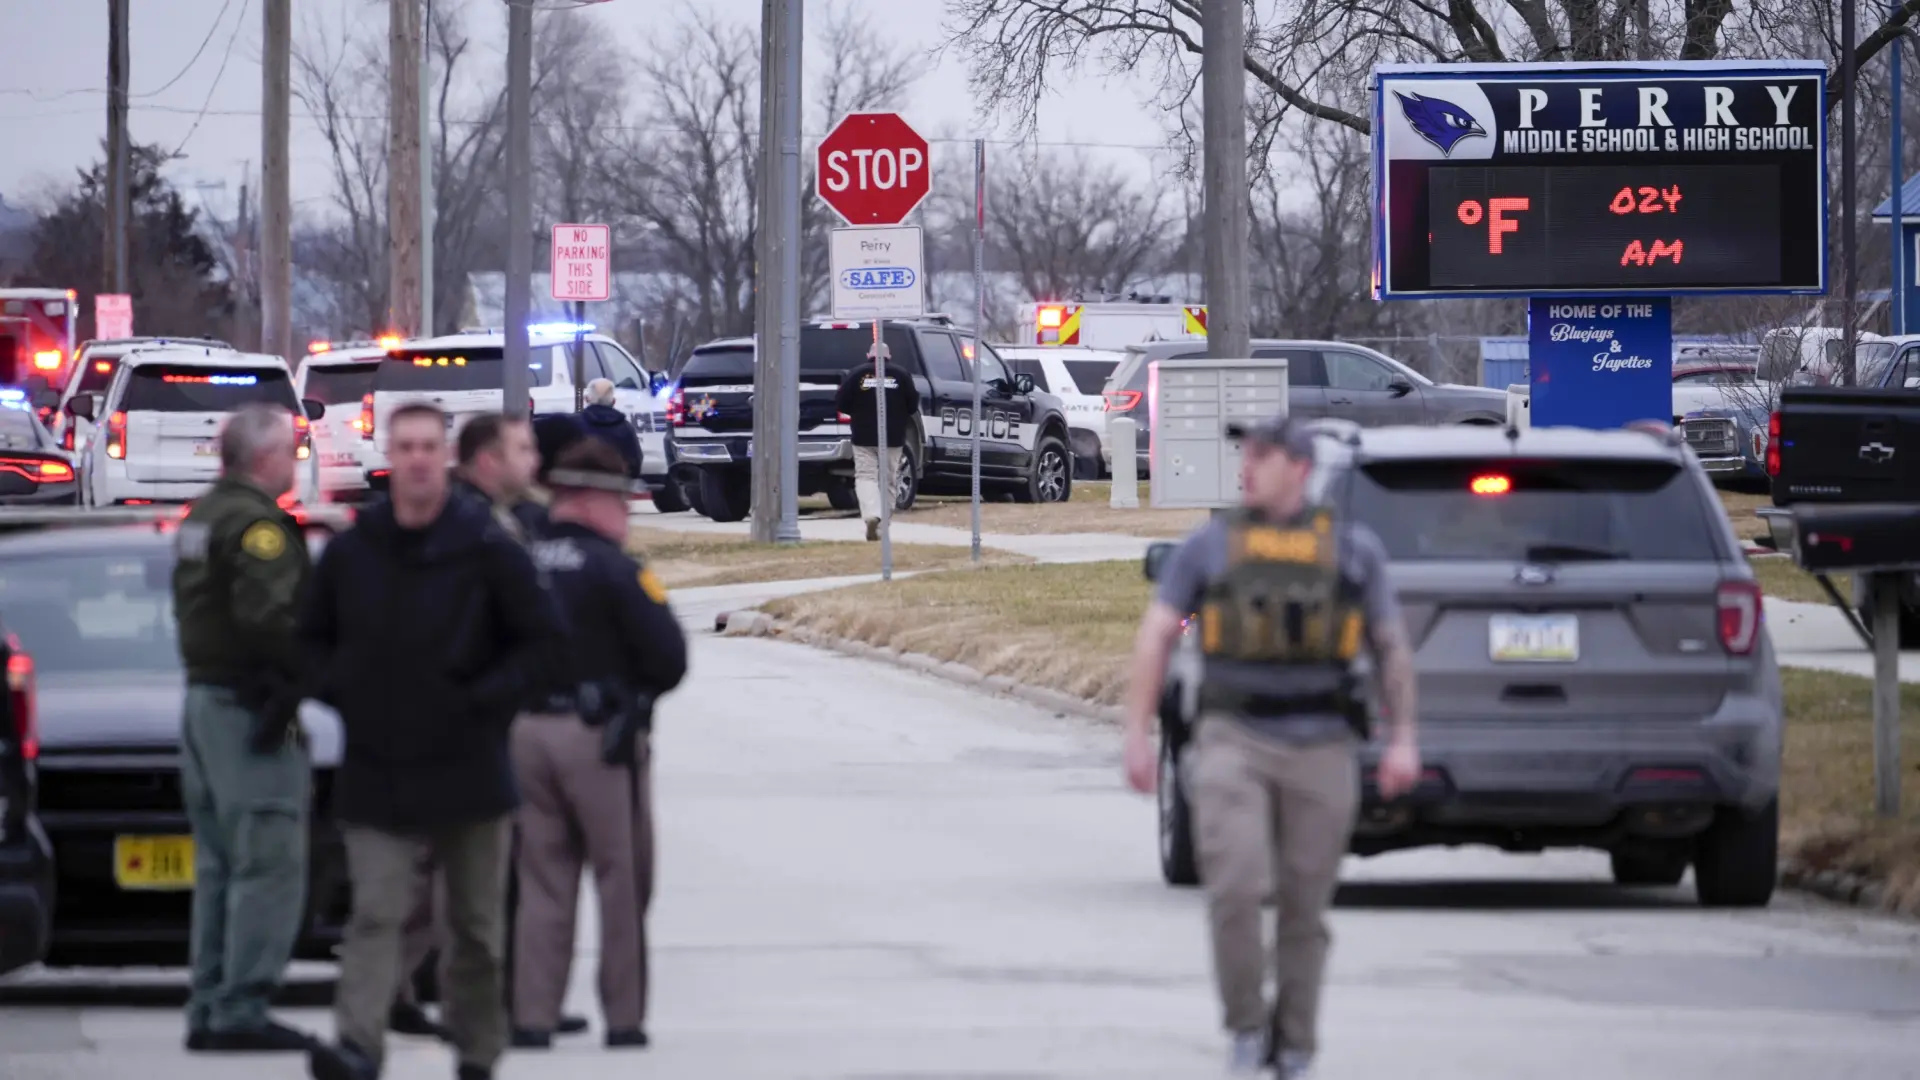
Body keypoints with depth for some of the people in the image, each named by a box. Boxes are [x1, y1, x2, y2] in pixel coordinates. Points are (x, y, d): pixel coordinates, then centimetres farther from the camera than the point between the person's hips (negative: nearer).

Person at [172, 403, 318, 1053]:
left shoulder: (200, 520, 18)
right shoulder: (258, 522, -15)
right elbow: (267, 615, -27)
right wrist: (290, 683, -17)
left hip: (204, 697, 10)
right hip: (248, 706, -10)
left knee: (219, 867, 14)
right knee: (268, 867, -9)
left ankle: (208, 1010, 16)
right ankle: (240, 1011, -13)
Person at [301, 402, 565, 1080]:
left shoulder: (486, 550, -4)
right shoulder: (351, 552, 4)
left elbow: (542, 638, -1)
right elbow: (313, 638, 18)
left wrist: (487, 700, -9)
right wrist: (339, 691, 2)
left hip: (466, 768, -1)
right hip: (376, 773, 1)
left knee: (475, 922, 9)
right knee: (376, 911, -13)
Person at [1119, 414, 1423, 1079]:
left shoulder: (1354, 549, 9)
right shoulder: (1210, 546, 7)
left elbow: (1392, 647, 13)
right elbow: (1155, 638, 6)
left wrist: (1403, 739, 3)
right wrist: (1137, 735, -2)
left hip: (1322, 749, 1)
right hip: (1234, 742, -1)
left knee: (1305, 909, 4)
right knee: (1236, 889, -17)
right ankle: (1246, 1026, 1)